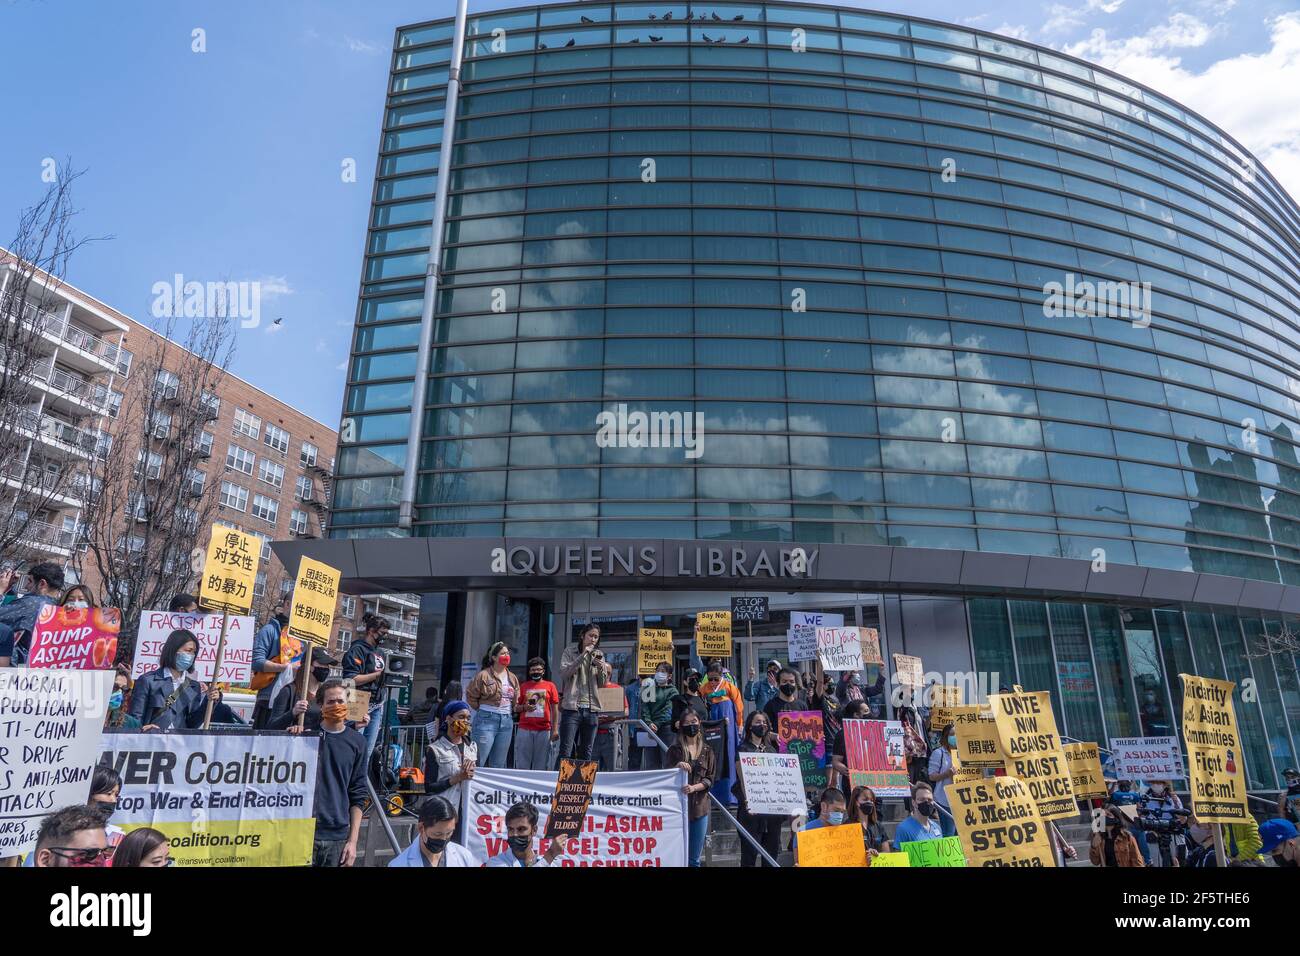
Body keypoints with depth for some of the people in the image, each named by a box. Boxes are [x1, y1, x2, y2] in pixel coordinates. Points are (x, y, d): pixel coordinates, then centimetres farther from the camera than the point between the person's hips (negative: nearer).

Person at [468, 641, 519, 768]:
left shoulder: (513, 678, 12)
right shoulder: (484, 675, -5)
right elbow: (470, 695, -1)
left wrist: (510, 711, 10)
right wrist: (482, 710, 2)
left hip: (507, 722, 6)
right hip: (487, 720, -6)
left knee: (498, 765, 10)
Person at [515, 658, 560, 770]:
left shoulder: (550, 686, 8)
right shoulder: (523, 686, 10)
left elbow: (555, 709, 6)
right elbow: (515, 708, 12)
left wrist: (555, 729, -2)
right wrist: (524, 707, -9)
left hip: (544, 730, 0)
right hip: (524, 730, 1)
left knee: (541, 765, 2)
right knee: (522, 765, 1)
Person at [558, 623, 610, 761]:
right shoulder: (570, 652, 4)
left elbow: (601, 684, 15)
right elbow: (563, 673, -11)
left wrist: (602, 671, -6)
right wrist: (582, 656, -15)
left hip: (592, 709, 4)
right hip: (572, 707, -4)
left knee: (586, 753, 9)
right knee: (566, 751, -6)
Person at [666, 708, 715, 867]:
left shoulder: (707, 751, 9)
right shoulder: (675, 750, 2)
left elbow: (710, 778, 3)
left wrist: (694, 787, -14)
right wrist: (677, 767, -19)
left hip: (700, 807, 2)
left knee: (694, 859, 10)